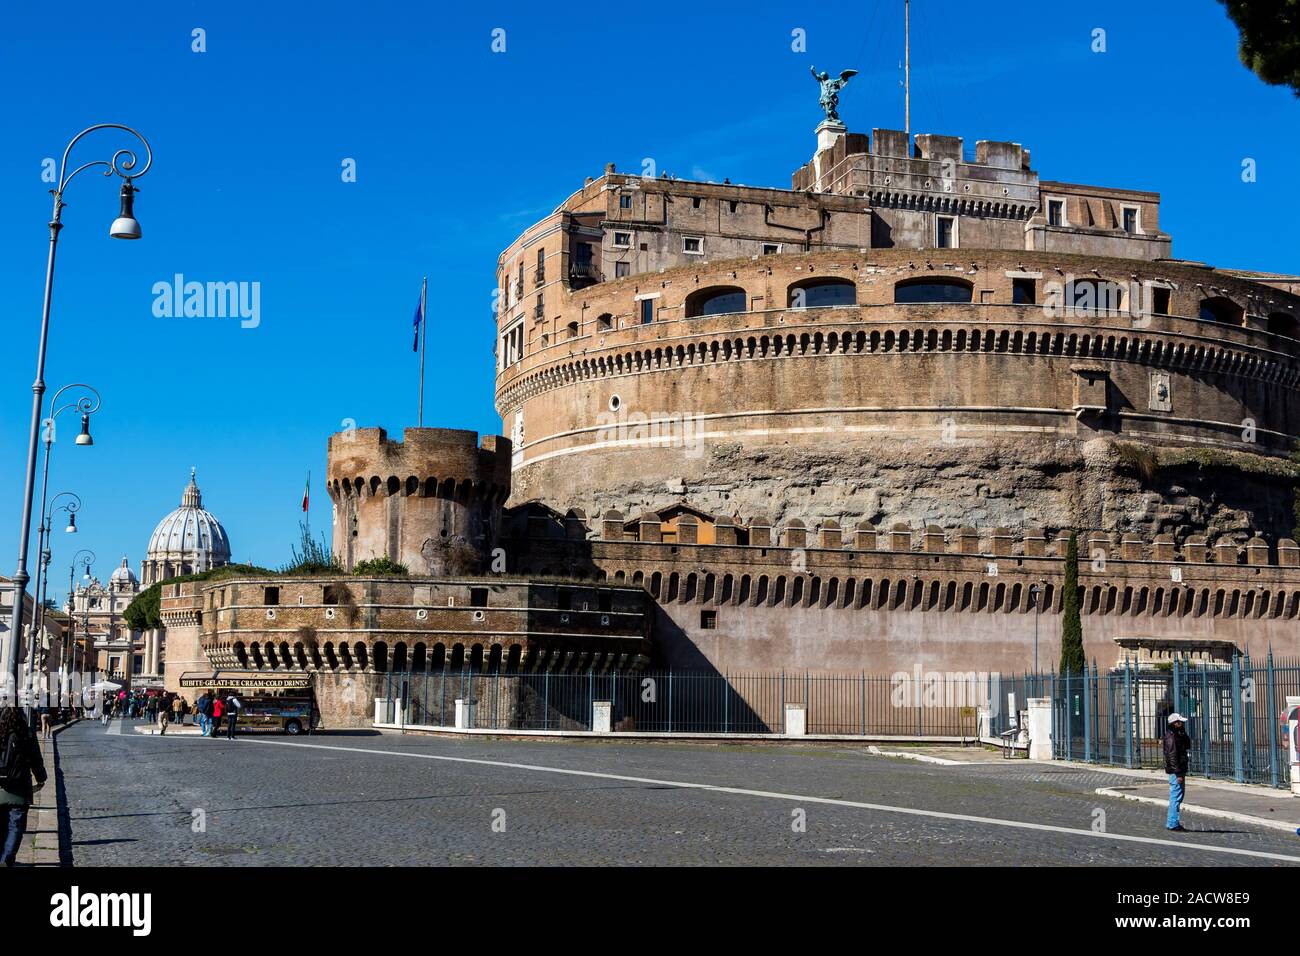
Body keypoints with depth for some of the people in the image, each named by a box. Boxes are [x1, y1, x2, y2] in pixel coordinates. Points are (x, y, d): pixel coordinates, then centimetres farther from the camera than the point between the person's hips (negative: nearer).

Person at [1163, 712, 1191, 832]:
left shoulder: (1179, 734, 14)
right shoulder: (1171, 737, -17)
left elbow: (1188, 746, 14)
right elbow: (1172, 756, -21)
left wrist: (1183, 732, 2)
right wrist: (1178, 773, -23)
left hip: (1180, 770, 11)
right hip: (1175, 771, -11)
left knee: (1179, 795, 17)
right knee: (1176, 796, -7)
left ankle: (1171, 822, 24)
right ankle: (1173, 824, -4)